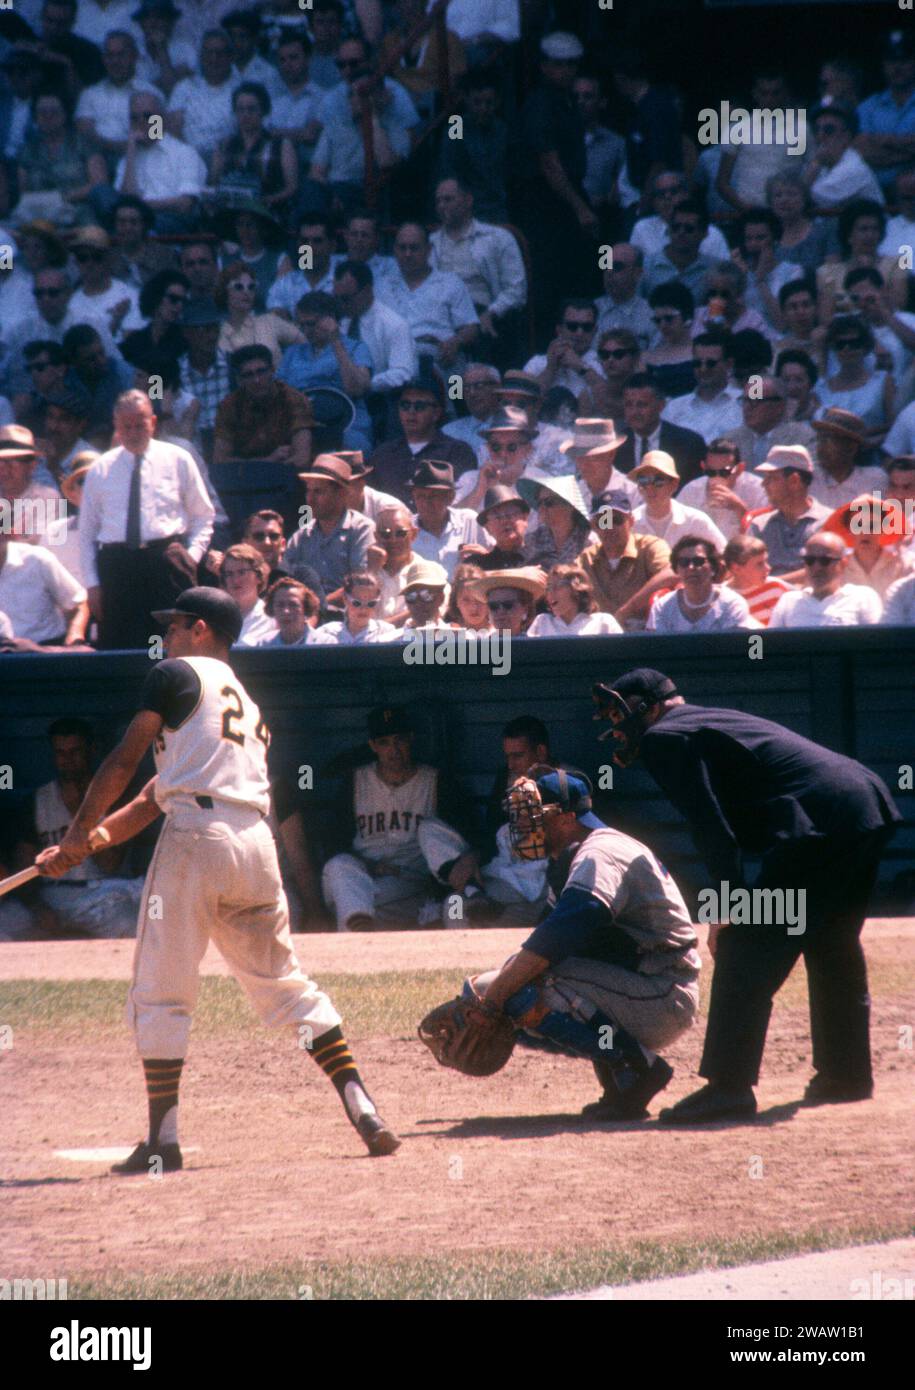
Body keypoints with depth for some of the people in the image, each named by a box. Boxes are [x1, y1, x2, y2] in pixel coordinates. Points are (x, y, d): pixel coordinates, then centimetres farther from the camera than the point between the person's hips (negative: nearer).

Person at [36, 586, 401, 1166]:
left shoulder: (178, 675, 6)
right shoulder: (247, 704, 29)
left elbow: (123, 763, -2)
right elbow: (153, 799, 27)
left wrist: (78, 832, 7)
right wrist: (81, 849, 23)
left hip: (195, 836, -7)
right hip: (257, 842, 7)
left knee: (160, 993, 1)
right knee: (287, 984, 12)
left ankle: (163, 1140, -2)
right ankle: (364, 1111, 0)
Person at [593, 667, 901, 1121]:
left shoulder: (664, 738, 1)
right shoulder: (708, 721, 30)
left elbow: (711, 827, -10)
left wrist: (729, 902, -12)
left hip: (818, 819, -10)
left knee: (745, 952, -7)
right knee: (832, 948, 25)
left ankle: (729, 1086, -12)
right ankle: (846, 1074, 35)